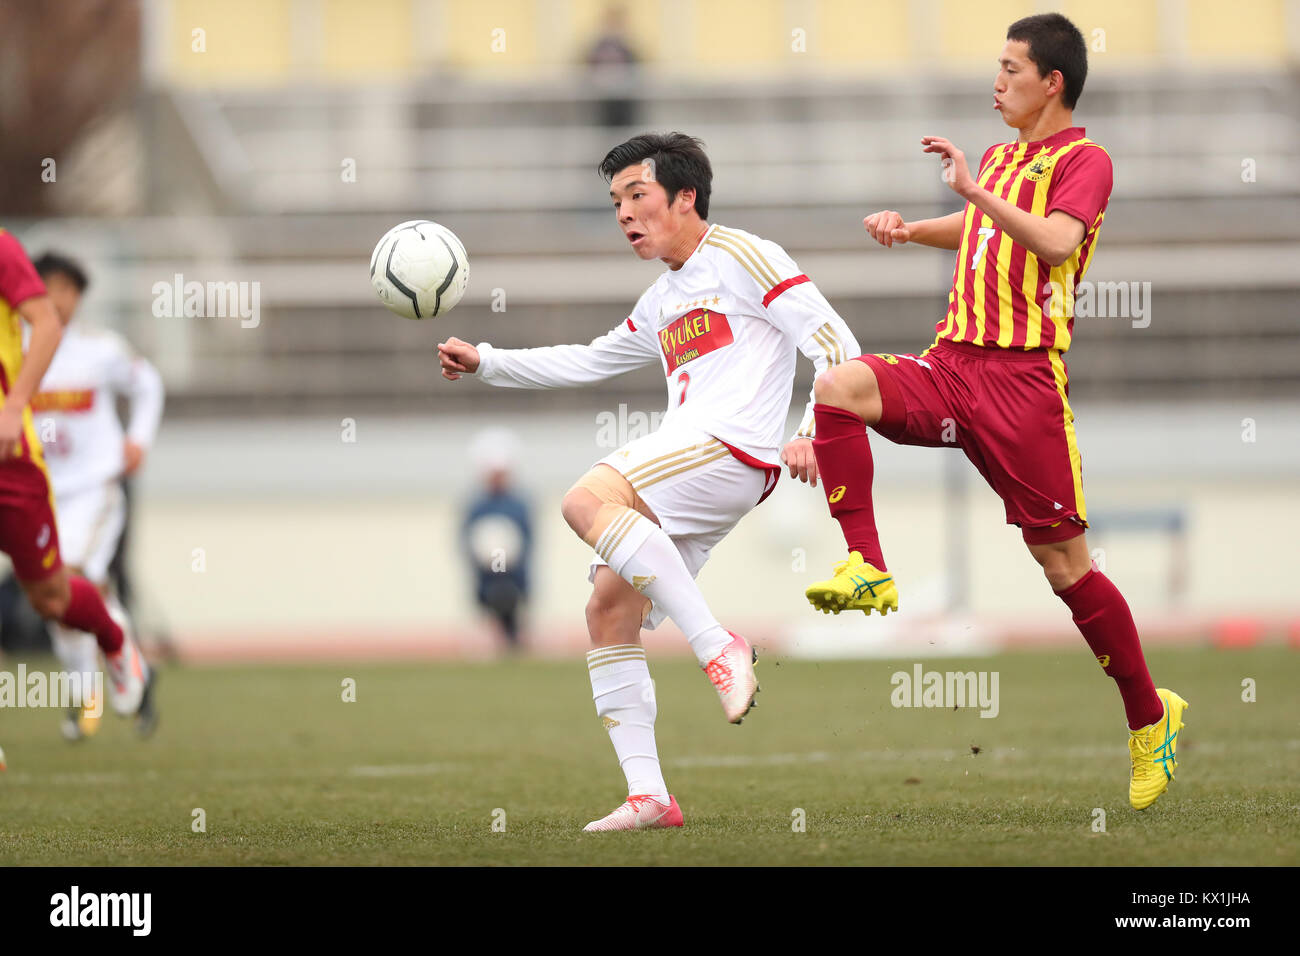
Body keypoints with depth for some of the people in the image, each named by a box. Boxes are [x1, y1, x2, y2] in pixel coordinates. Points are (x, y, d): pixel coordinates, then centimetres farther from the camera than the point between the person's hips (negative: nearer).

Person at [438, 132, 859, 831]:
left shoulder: (740, 257, 2)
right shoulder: (659, 306, 28)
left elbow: (834, 345, -4)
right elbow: (587, 363, 39)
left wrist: (814, 434, -16)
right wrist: (484, 363, 32)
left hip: (732, 451, -9)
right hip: (680, 474, 9)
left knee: (586, 502, -28)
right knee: (608, 609, 0)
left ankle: (716, 645, -31)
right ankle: (647, 795, -3)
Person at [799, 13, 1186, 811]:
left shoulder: (1084, 161, -3)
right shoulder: (1002, 158, 20)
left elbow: (1056, 240, -23)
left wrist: (975, 190, -29)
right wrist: (911, 229, 23)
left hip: (1023, 378, -7)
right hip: (953, 364, 7)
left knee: (1066, 565, -4)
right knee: (838, 387, -23)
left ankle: (1151, 718, 12)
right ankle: (868, 571, -21)